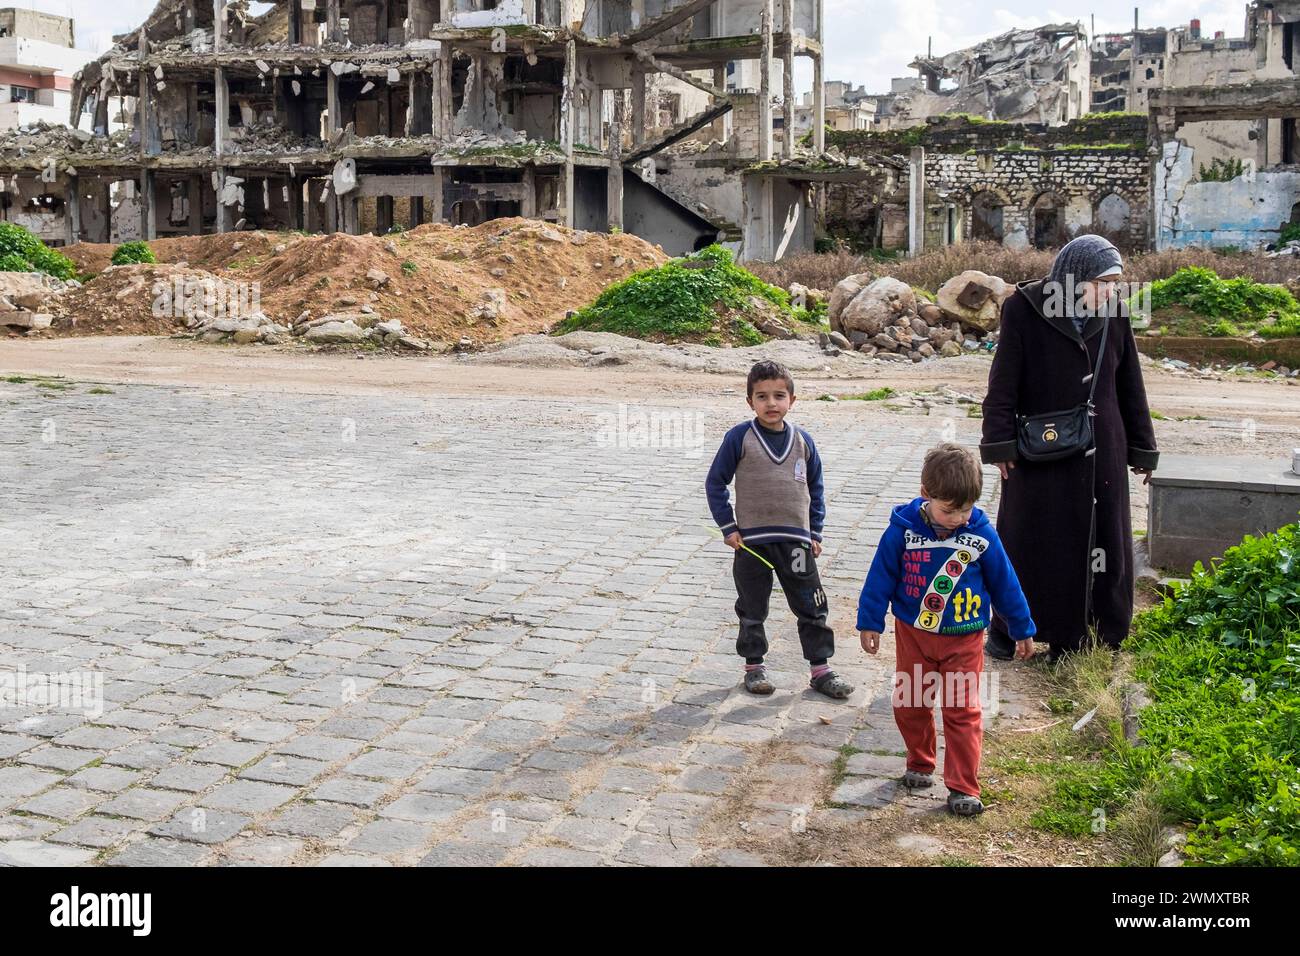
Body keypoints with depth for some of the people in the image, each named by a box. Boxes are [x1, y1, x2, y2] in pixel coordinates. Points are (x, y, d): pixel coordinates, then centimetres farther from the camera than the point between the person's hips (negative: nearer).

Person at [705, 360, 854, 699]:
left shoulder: (803, 441, 2)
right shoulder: (740, 437, -8)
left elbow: (815, 489, 12)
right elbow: (715, 483, -3)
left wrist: (815, 532, 8)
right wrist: (728, 527, -7)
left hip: (796, 540, 3)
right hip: (752, 540, -2)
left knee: (811, 607, 8)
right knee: (752, 610, 11)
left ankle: (820, 669, 19)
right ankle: (754, 666, 26)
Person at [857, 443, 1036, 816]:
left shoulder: (981, 534, -12)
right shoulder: (903, 530, -14)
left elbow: (1004, 583, 0)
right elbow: (881, 576, -4)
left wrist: (1022, 629, 9)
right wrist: (870, 622, 0)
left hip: (964, 639, -1)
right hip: (913, 633, 1)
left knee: (962, 711, -1)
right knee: (909, 704, 11)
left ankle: (963, 788, 8)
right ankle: (920, 764, 34)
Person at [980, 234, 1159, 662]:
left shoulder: (1113, 314, 2)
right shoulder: (1024, 310, -10)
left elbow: (1130, 387, 8)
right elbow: (1003, 383, -10)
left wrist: (1142, 449, 11)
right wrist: (1000, 444, -14)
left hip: (1101, 453, 4)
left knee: (1099, 542, 9)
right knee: (1028, 541, 7)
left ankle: (1079, 640, 23)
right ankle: (1006, 628, 23)